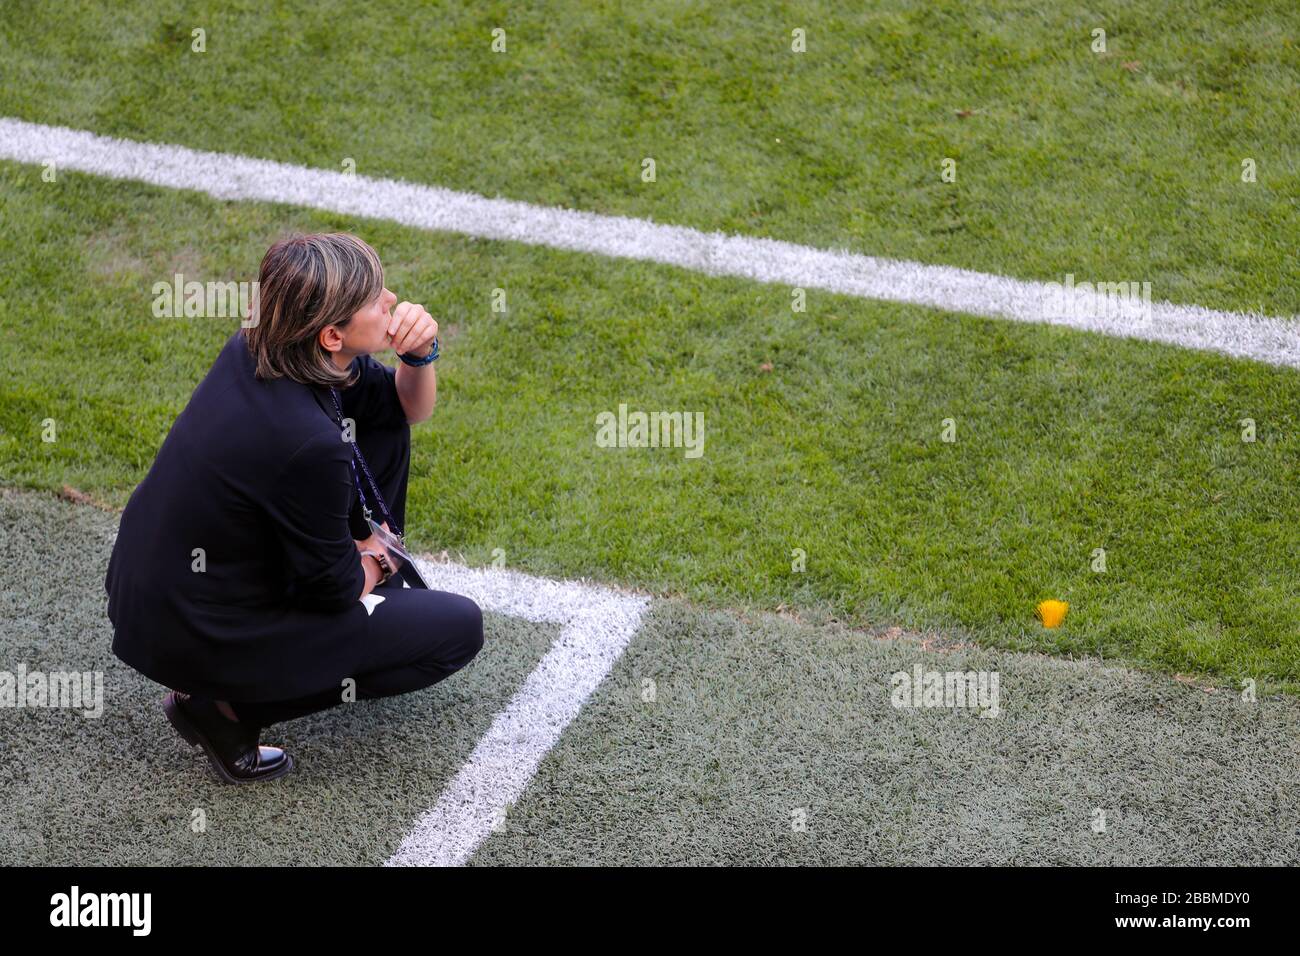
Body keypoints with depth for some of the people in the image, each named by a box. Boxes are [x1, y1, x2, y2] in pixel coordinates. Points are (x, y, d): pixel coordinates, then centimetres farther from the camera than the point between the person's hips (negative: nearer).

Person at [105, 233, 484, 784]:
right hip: (197, 639, -8)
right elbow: (334, 588, -16)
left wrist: (420, 354, -13)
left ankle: (381, 602, 27)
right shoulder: (309, 445, -33)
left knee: (378, 426, 11)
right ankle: (227, 706, 1)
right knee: (460, 627, 1)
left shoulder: (259, 349, -8)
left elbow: (407, 407, 8)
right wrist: (373, 561, 6)